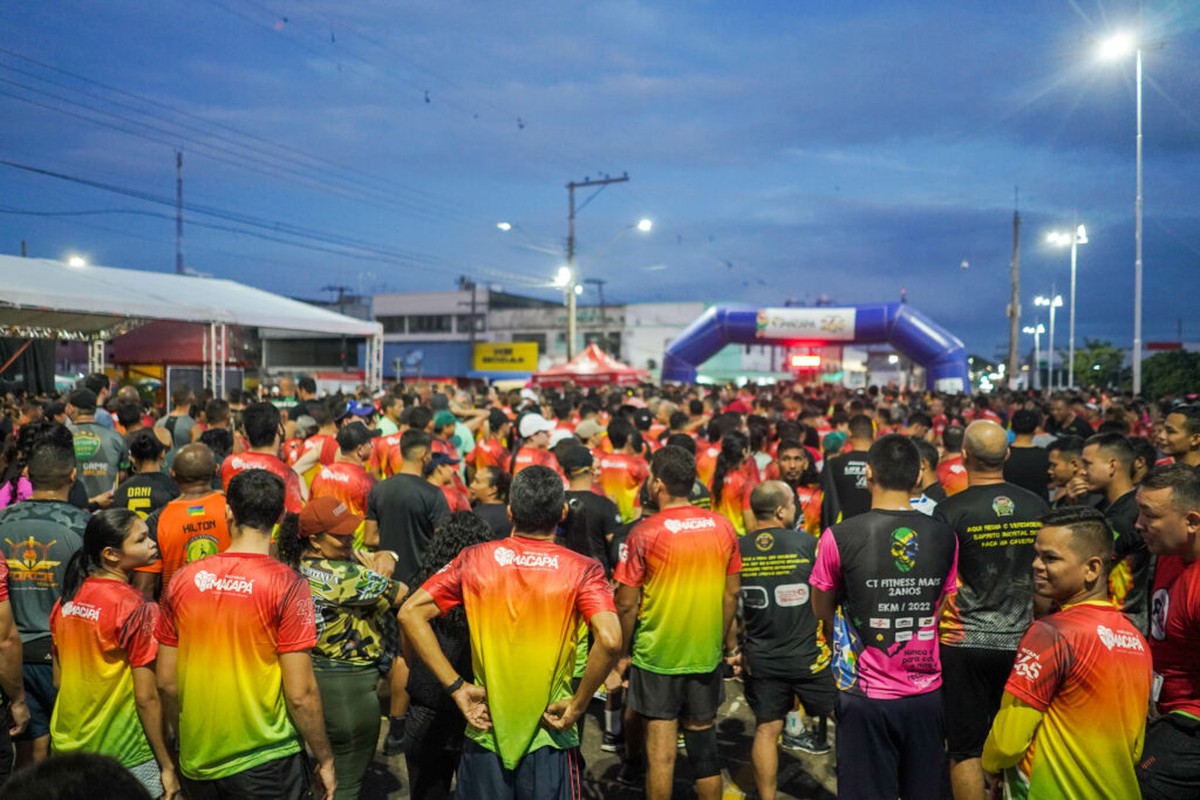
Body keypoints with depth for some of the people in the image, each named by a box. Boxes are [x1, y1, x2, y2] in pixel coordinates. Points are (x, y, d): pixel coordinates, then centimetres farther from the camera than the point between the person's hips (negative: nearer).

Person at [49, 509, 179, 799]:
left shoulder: (66, 601, -1)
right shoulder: (135, 608, -20)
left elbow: (58, 677, 8)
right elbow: (146, 697, -18)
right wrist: (168, 767, -11)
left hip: (67, 744, 7)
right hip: (123, 755, -6)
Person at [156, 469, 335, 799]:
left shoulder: (183, 580, -4)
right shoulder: (286, 585, -16)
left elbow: (166, 681, 3)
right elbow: (300, 693, -16)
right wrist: (325, 758, -2)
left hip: (198, 760, 4)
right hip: (265, 761, -4)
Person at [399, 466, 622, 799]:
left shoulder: (474, 559, -5)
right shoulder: (582, 570, -12)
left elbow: (410, 613, -8)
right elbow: (609, 640, -25)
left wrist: (456, 687, -7)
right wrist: (578, 704, -12)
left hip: (485, 731, 2)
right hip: (548, 737, -1)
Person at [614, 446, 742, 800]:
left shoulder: (644, 533, -14)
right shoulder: (723, 527, -3)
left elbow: (627, 603, -11)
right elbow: (732, 591, 5)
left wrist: (624, 652, 3)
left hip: (656, 653, -3)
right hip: (706, 652, 4)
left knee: (660, 746, 6)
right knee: (703, 738, 17)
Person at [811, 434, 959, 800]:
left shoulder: (840, 536, -14)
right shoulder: (944, 536, -4)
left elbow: (822, 611, 1)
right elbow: (942, 610, 10)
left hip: (867, 694, -3)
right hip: (927, 692, 3)